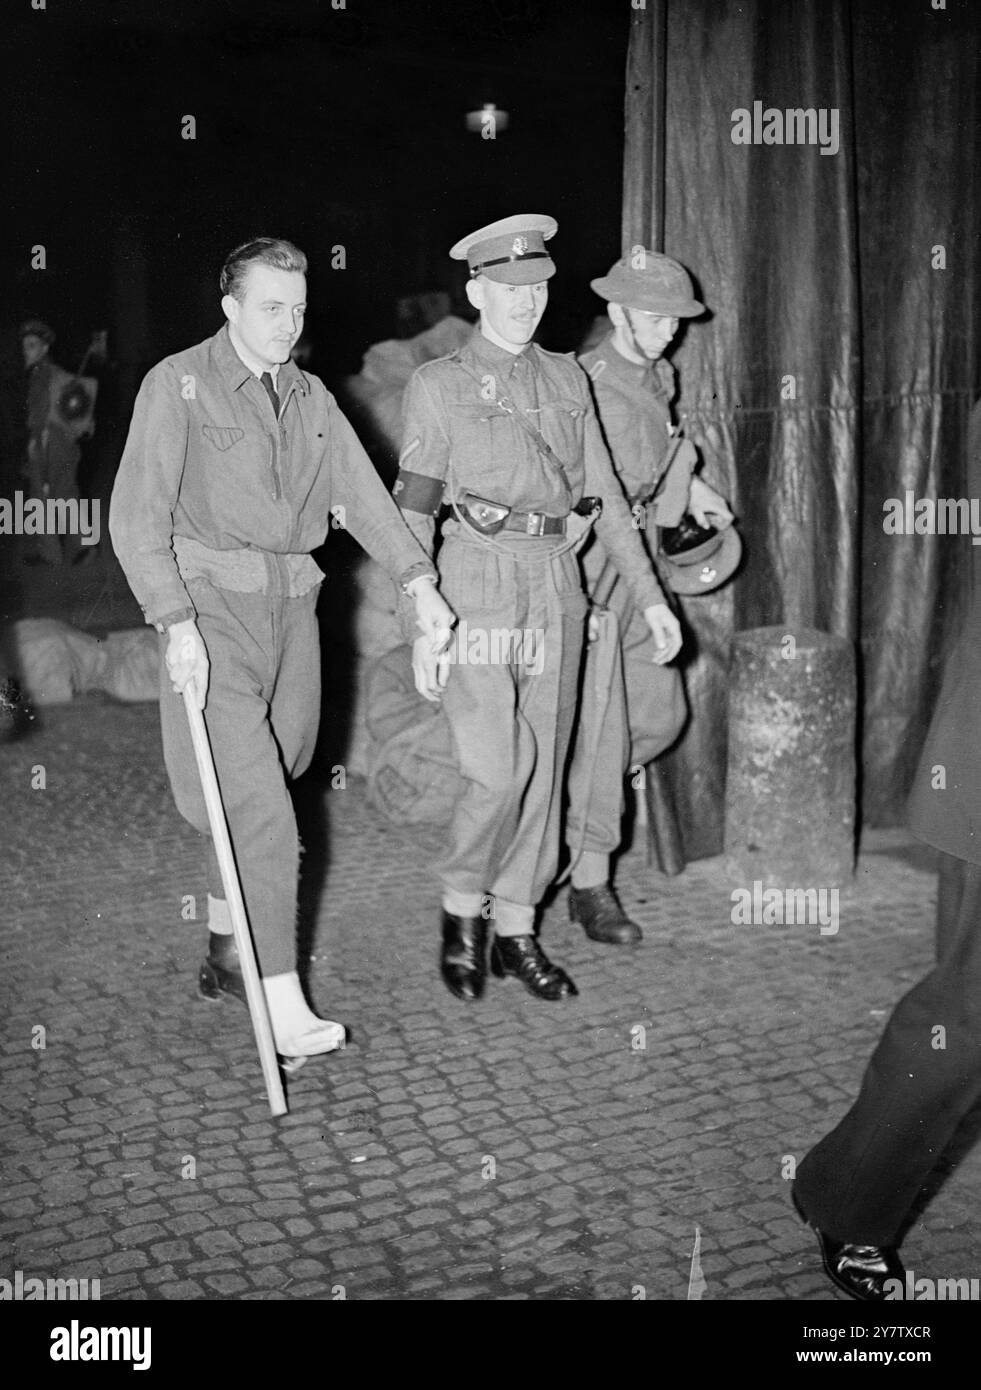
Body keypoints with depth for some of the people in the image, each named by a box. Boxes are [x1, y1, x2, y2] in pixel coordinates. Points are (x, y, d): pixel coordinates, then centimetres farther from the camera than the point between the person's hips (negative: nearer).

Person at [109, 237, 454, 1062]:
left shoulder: (311, 398, 15)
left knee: (260, 796, 13)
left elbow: (363, 494, 7)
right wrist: (177, 624, -19)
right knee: (261, 808, -12)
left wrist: (418, 581, -8)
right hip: (213, 604, -6)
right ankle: (282, 1005, -10)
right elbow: (137, 515, -9)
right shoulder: (179, 384, -3)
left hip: (293, 606, 6)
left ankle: (226, 958, 31)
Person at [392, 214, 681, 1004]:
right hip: (479, 583, -4)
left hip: (558, 585, 5)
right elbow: (413, 510, -1)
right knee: (499, 767, -12)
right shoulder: (438, 386, 1)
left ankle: (516, 928, 21)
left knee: (544, 766, 7)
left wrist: (650, 594, 9)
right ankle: (462, 909, 13)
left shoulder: (567, 379, 13)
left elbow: (604, 492, 14)